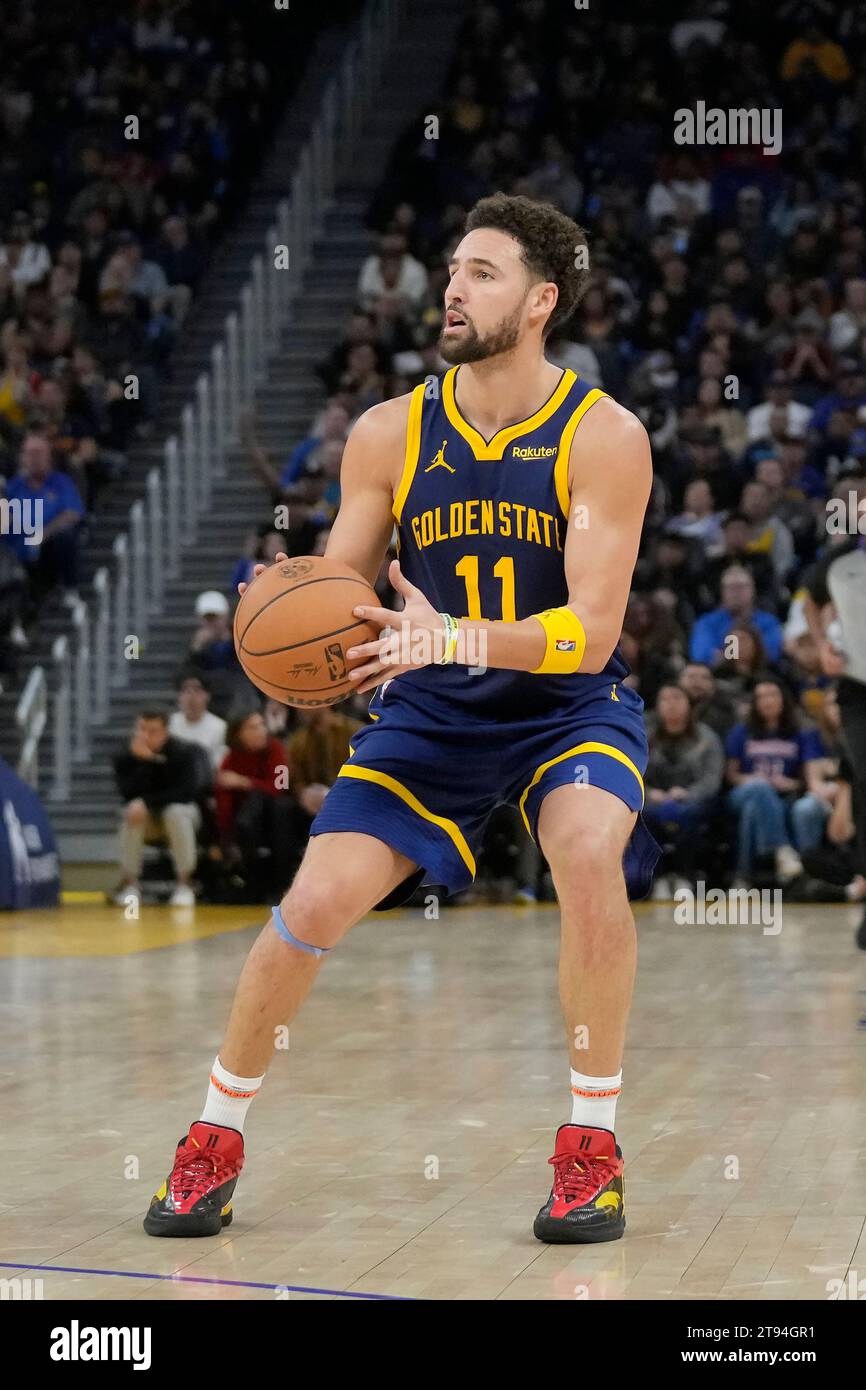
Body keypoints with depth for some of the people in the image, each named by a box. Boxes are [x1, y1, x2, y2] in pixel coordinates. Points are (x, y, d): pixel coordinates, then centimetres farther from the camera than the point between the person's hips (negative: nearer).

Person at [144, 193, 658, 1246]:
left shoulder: (604, 437, -15)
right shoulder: (389, 434, -6)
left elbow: (590, 633, -22)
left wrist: (453, 638, -38)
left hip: (569, 705, -2)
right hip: (430, 717, 3)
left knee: (590, 852, -32)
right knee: (315, 903, -11)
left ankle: (591, 1144, -14)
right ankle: (214, 1137, 13)